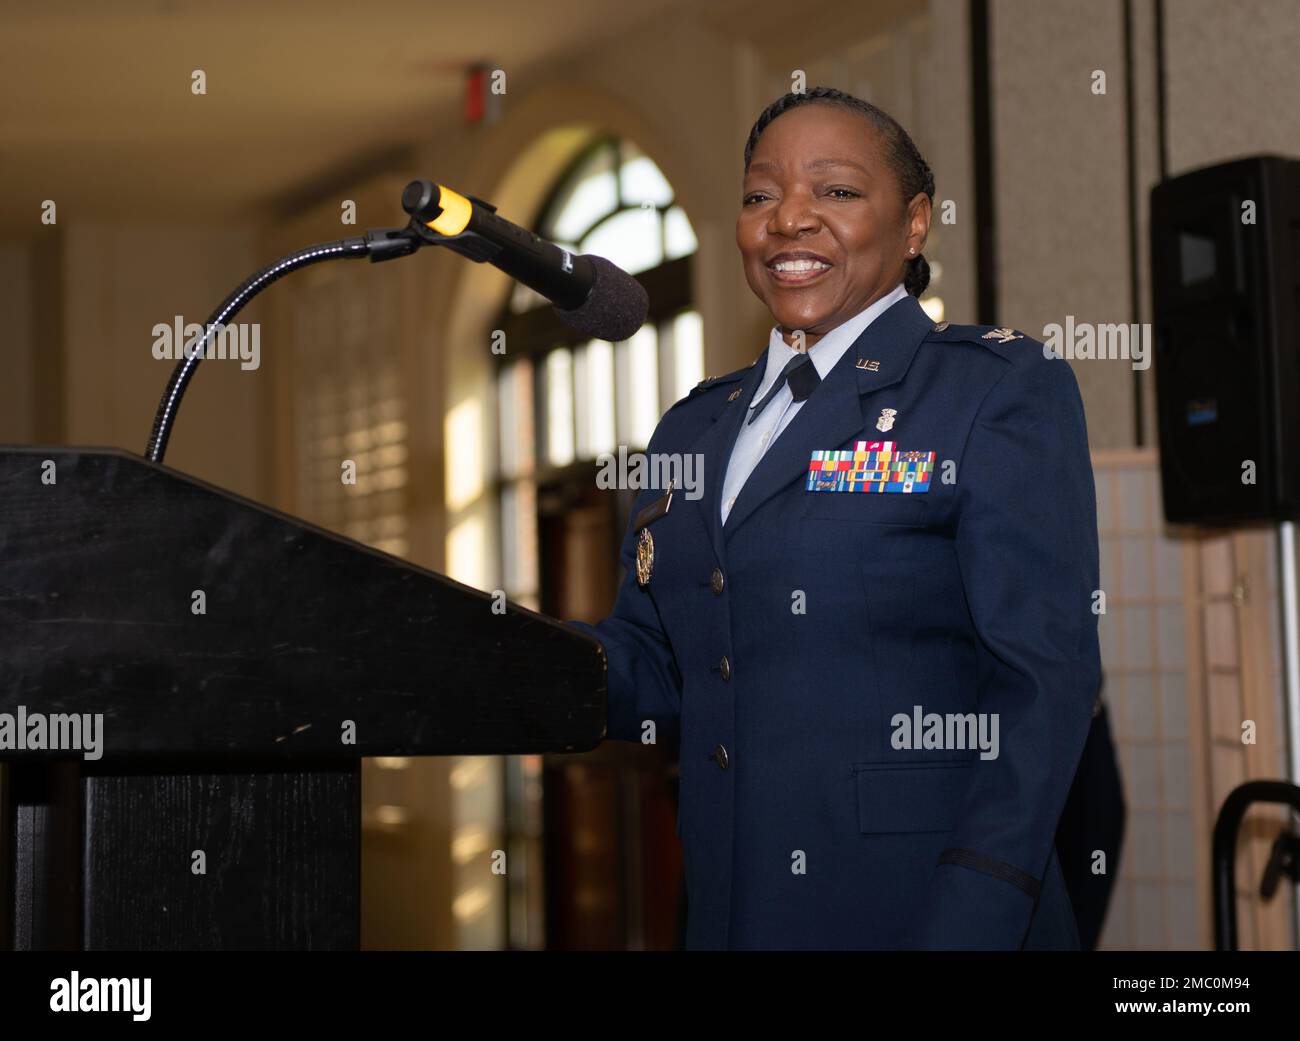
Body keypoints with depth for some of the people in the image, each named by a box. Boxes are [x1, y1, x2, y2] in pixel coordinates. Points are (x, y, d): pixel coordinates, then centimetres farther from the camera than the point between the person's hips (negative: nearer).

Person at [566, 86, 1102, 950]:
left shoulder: (1003, 389, -3)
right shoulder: (694, 429, 15)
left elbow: (1042, 677, -11)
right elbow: (655, 669, 13)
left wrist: (971, 921, -21)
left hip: (910, 905, -5)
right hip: (730, 914, 6)